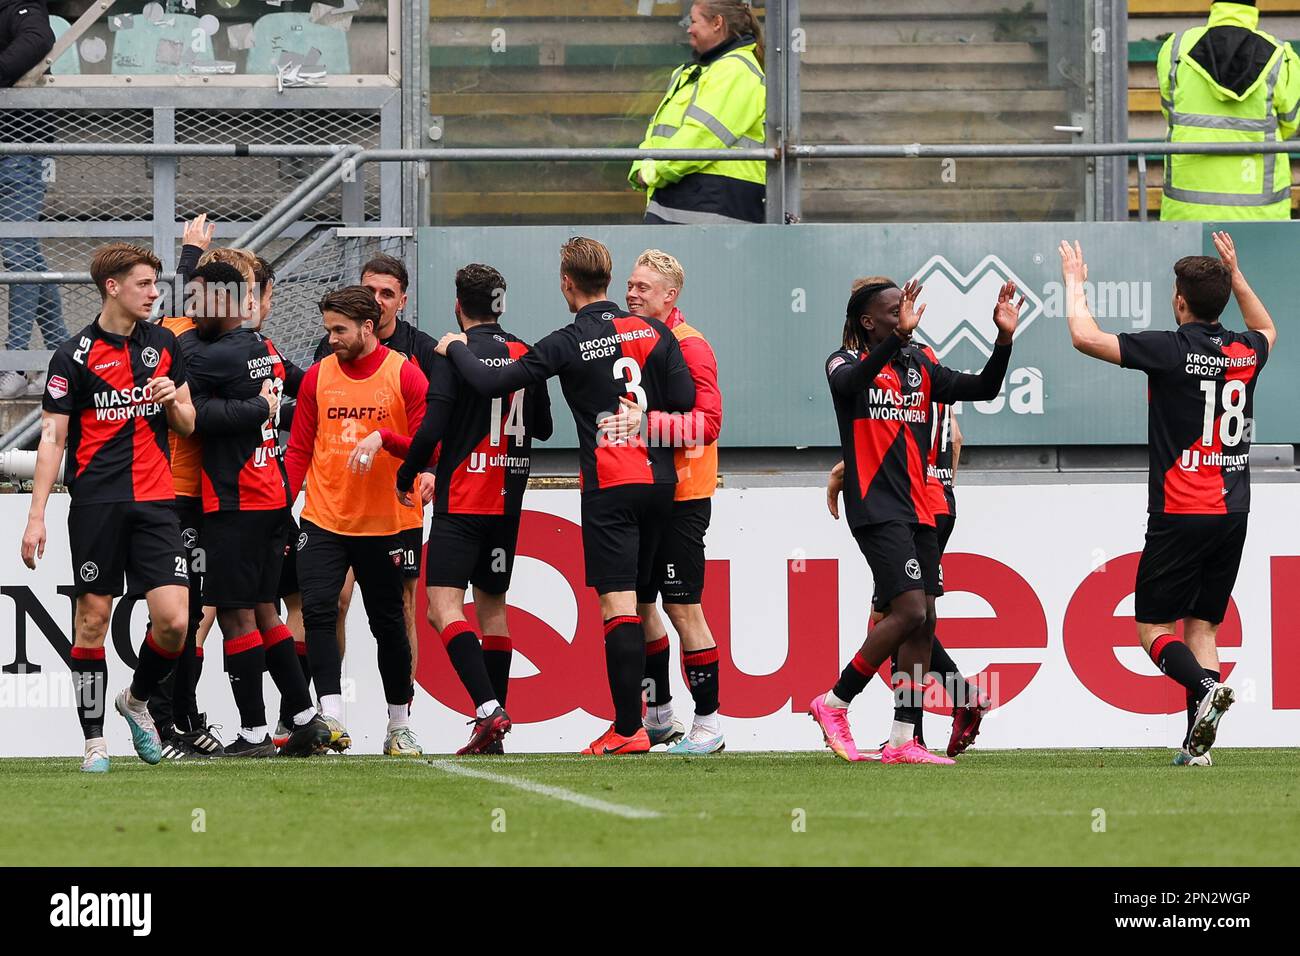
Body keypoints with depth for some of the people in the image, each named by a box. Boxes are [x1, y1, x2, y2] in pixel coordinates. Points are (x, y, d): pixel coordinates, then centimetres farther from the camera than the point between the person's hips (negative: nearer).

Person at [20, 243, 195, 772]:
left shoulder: (164, 345, 11)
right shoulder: (74, 355, -2)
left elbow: (187, 424, 19)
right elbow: (52, 436, -3)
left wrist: (174, 402, -6)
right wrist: (36, 515, -9)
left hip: (155, 500, 3)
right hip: (96, 504, -3)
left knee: (174, 620, -8)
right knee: (93, 618, -1)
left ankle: (137, 699, 20)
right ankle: (94, 741, 8)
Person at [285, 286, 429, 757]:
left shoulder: (404, 375, -4)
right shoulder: (318, 377, 6)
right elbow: (299, 450, 7)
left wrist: (382, 439, -23)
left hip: (385, 523, -2)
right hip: (323, 519, 2)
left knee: (388, 623, 7)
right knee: (318, 611, -15)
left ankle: (400, 725, 19)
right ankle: (332, 717, -18)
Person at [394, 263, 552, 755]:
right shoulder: (525, 355, 8)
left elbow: (432, 429, -17)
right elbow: (543, 426, 18)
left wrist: (406, 476, -1)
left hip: (462, 501, -7)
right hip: (509, 501, 7)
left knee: (444, 605, -11)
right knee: (492, 605, 14)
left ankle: (488, 709, -28)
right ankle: (494, 732, 14)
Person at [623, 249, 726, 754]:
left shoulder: (689, 346, -12)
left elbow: (707, 422, -21)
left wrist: (648, 421, -29)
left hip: (681, 497, -8)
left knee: (681, 606, -6)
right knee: (640, 603, 11)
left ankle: (709, 722, 0)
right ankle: (659, 715, 22)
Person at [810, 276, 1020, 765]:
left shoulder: (919, 367, 15)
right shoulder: (847, 362, -3)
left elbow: (982, 389, 9)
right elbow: (851, 381, -28)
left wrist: (1004, 339, -7)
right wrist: (899, 337, -41)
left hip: (917, 512, 7)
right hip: (875, 510, -7)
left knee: (922, 623, 3)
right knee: (909, 612, -18)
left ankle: (902, 740, 7)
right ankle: (834, 703, -4)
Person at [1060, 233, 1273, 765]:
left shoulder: (1171, 351, -12)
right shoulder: (1245, 352, 6)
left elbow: (1085, 338, -11)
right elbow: (1267, 330, 33)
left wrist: (1074, 283, 6)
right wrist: (1235, 275, 38)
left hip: (1179, 515, -6)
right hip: (1233, 512, 6)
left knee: (1153, 626, 1)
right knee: (1202, 625, 9)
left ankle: (1206, 686, -27)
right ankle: (1197, 742, -2)